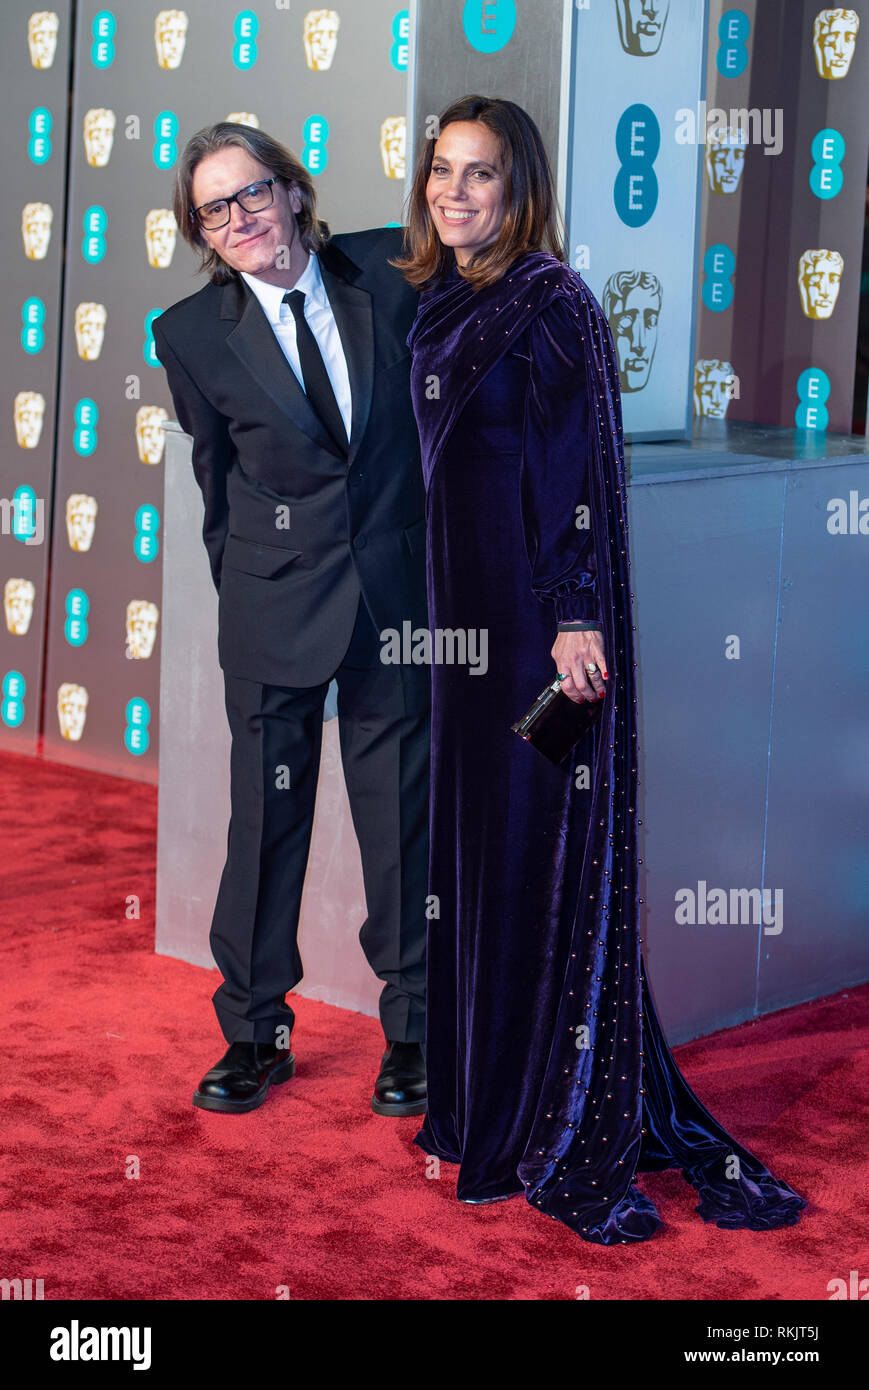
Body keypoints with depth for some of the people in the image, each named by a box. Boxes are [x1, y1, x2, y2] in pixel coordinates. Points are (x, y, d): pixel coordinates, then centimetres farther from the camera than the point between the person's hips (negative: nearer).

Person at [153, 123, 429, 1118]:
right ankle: (255, 1030, 22)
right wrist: (244, 585, 11)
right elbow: (219, 478, 8)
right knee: (266, 814, 6)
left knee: (402, 814, 7)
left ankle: (410, 1033, 22)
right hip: (275, 603, 0)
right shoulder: (193, 334, -3)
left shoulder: (391, 269, -3)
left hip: (398, 588, 1)